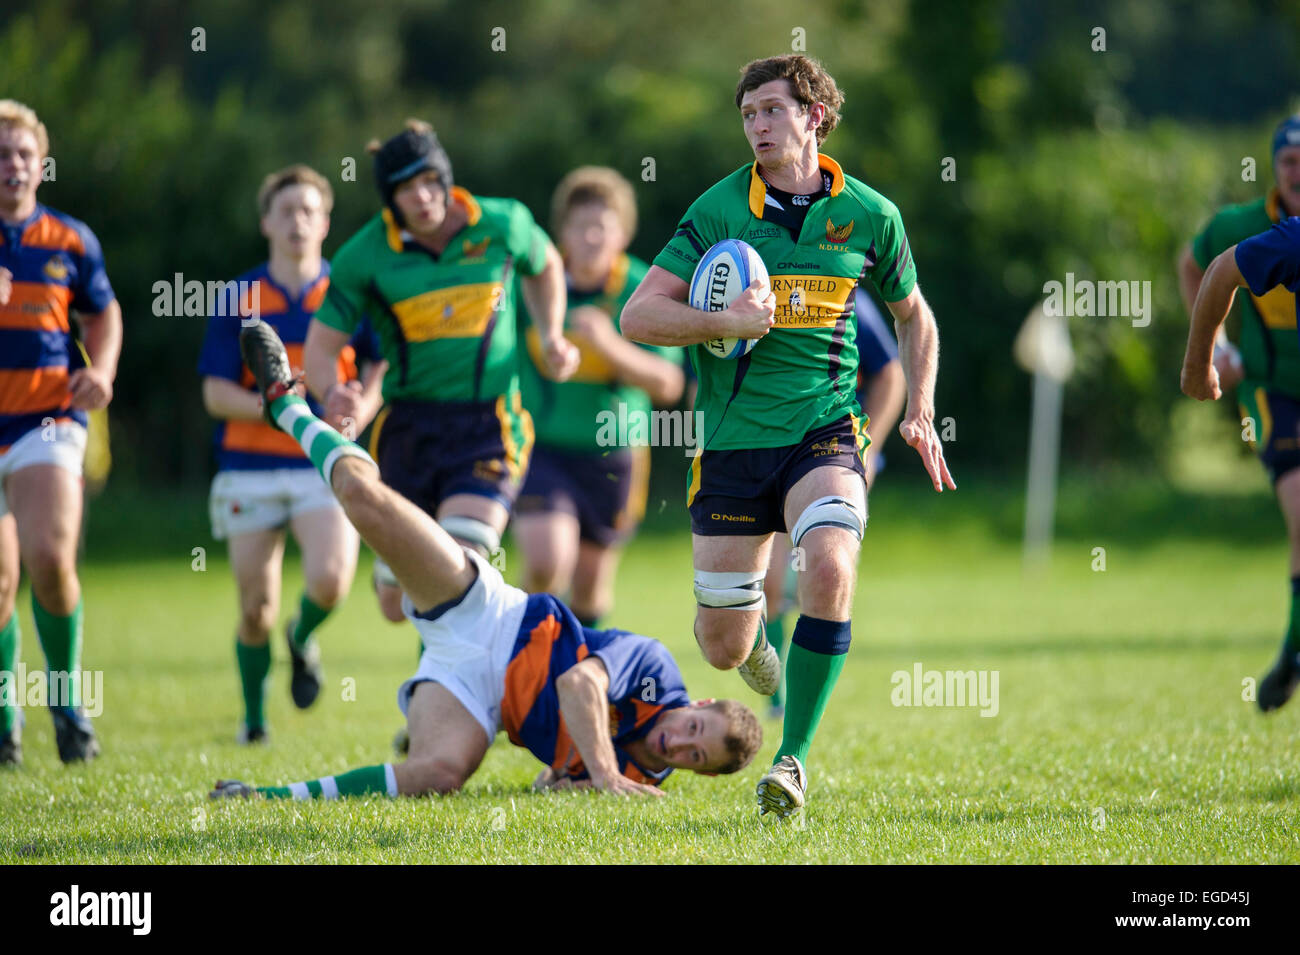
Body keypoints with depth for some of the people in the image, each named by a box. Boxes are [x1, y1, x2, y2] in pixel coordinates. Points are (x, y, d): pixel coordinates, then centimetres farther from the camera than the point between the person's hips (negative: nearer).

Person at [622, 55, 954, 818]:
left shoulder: (869, 215, 2)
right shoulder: (719, 210, -2)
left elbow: (914, 314, 18)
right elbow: (639, 315, -5)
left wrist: (921, 413, 7)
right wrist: (724, 322, -20)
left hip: (825, 431, 0)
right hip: (733, 440, 0)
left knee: (831, 568, -30)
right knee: (723, 649, 2)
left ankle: (795, 756, -15)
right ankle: (755, 624, 43)